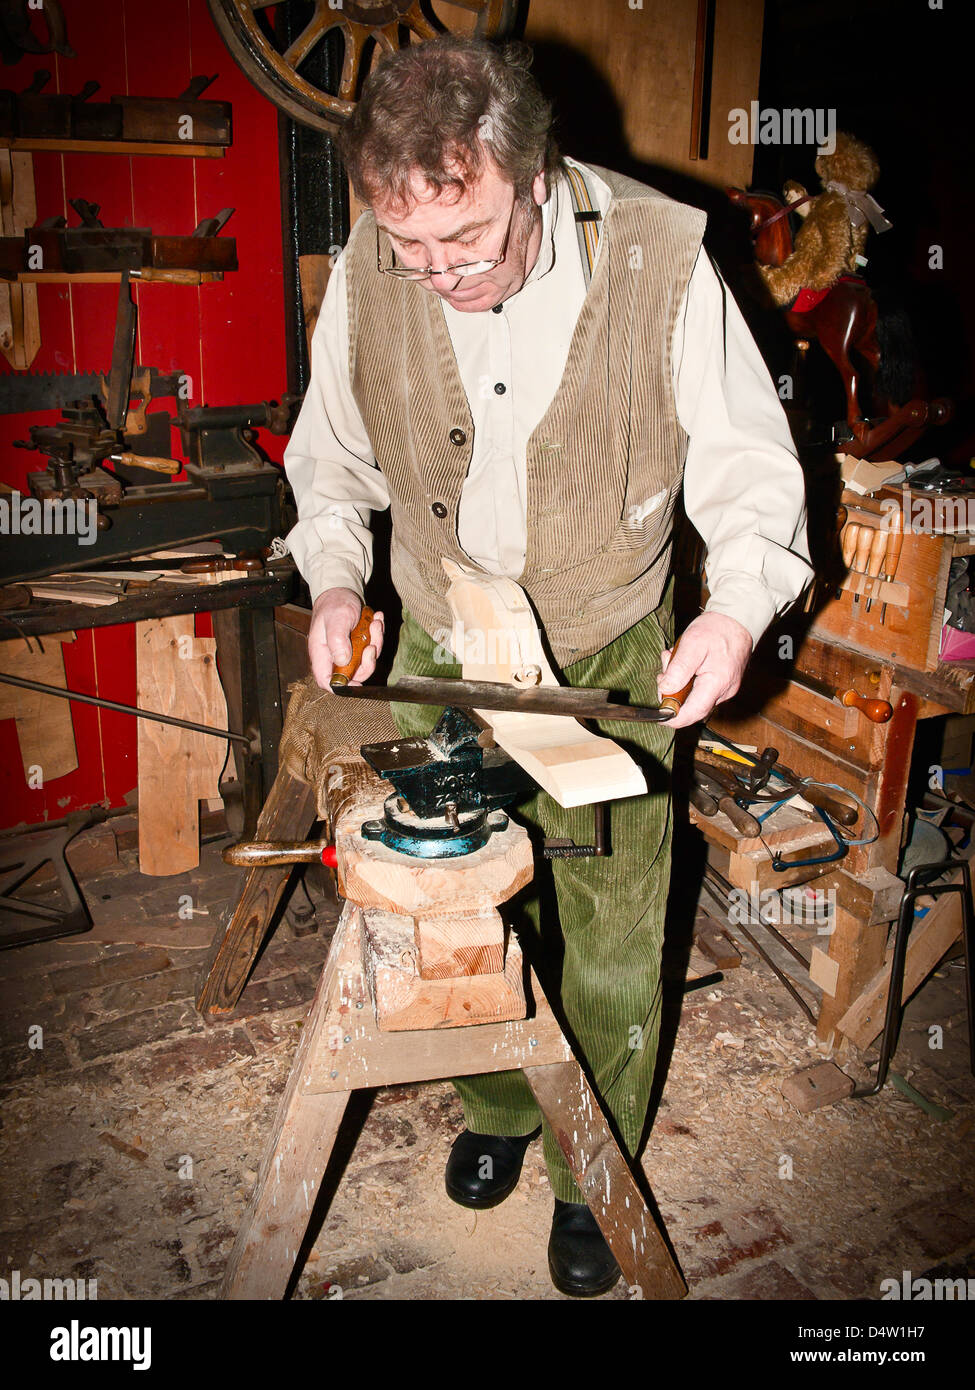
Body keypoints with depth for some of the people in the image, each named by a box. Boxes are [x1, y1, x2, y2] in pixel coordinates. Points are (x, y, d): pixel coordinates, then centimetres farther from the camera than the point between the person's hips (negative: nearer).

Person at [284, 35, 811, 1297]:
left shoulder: (662, 260, -19)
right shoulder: (365, 277, -11)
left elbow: (751, 468, -10)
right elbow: (333, 462, 4)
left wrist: (740, 603, -28)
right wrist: (335, 578, -13)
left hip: (613, 668, -2)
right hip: (440, 659, 2)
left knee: (611, 943, 10)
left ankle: (594, 1174, 36)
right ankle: (497, 1108, 47)